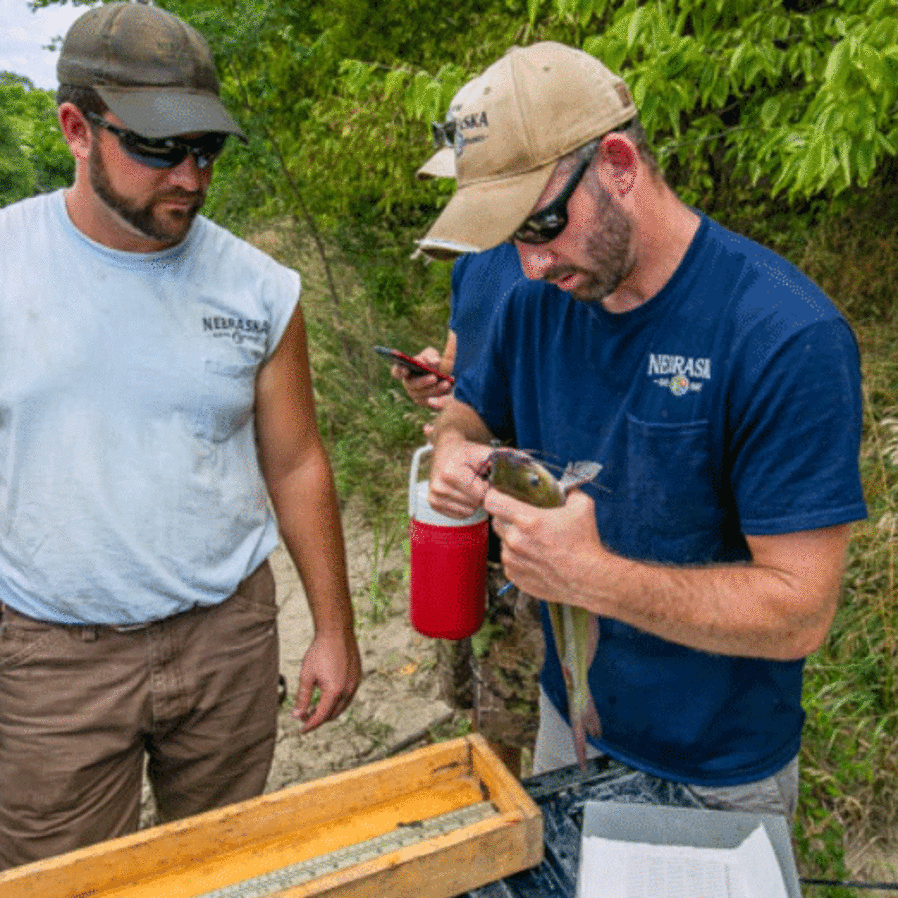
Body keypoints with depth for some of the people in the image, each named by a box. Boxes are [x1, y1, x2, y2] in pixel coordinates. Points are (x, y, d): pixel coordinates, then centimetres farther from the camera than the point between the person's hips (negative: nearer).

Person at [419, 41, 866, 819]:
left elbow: (799, 612, -27)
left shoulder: (790, 338, -27)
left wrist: (591, 575, -37)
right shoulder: (541, 300, -7)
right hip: (567, 715, 6)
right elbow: (469, 412, 8)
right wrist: (456, 451, -16)